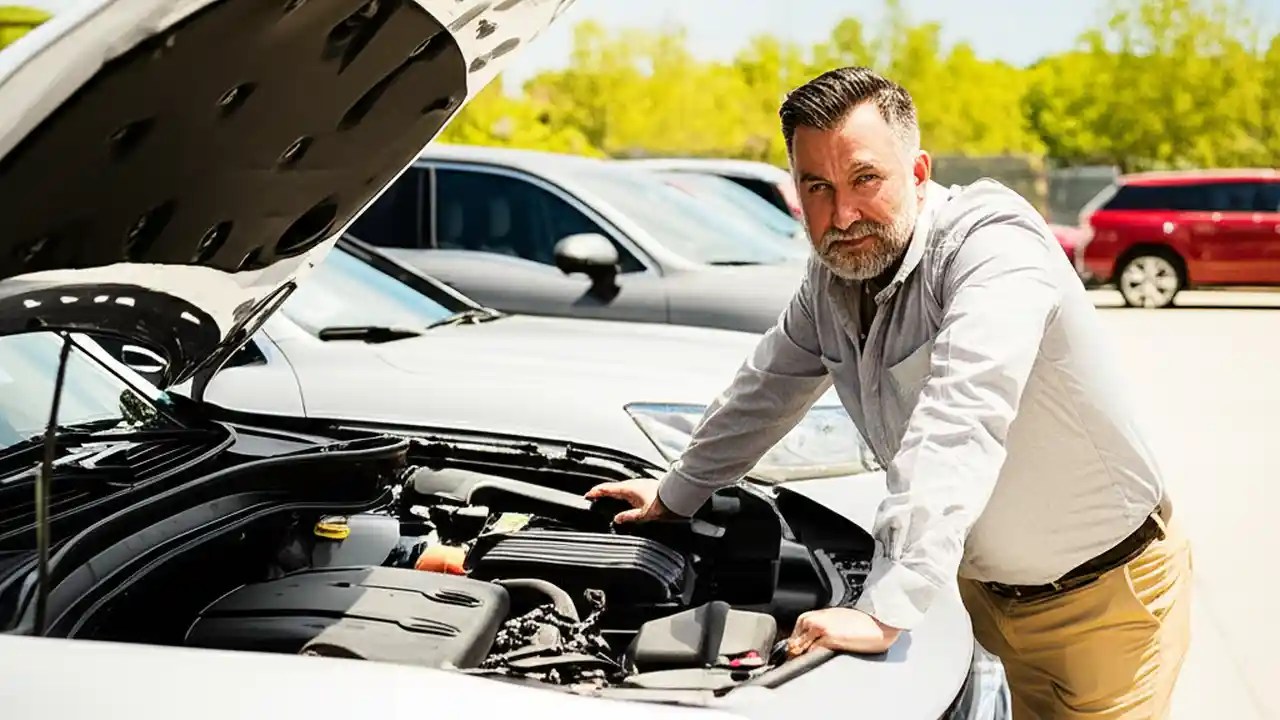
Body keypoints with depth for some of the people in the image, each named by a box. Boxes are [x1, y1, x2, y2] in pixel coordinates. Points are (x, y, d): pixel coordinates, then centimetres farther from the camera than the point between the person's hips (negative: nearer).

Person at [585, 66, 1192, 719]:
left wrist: (885, 612, -48)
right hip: (990, 588, 6)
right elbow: (770, 385, 16)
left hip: (1106, 592, -6)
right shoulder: (835, 272, -3)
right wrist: (677, 493, 24)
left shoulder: (995, 247, -29)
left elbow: (955, 432, -41)